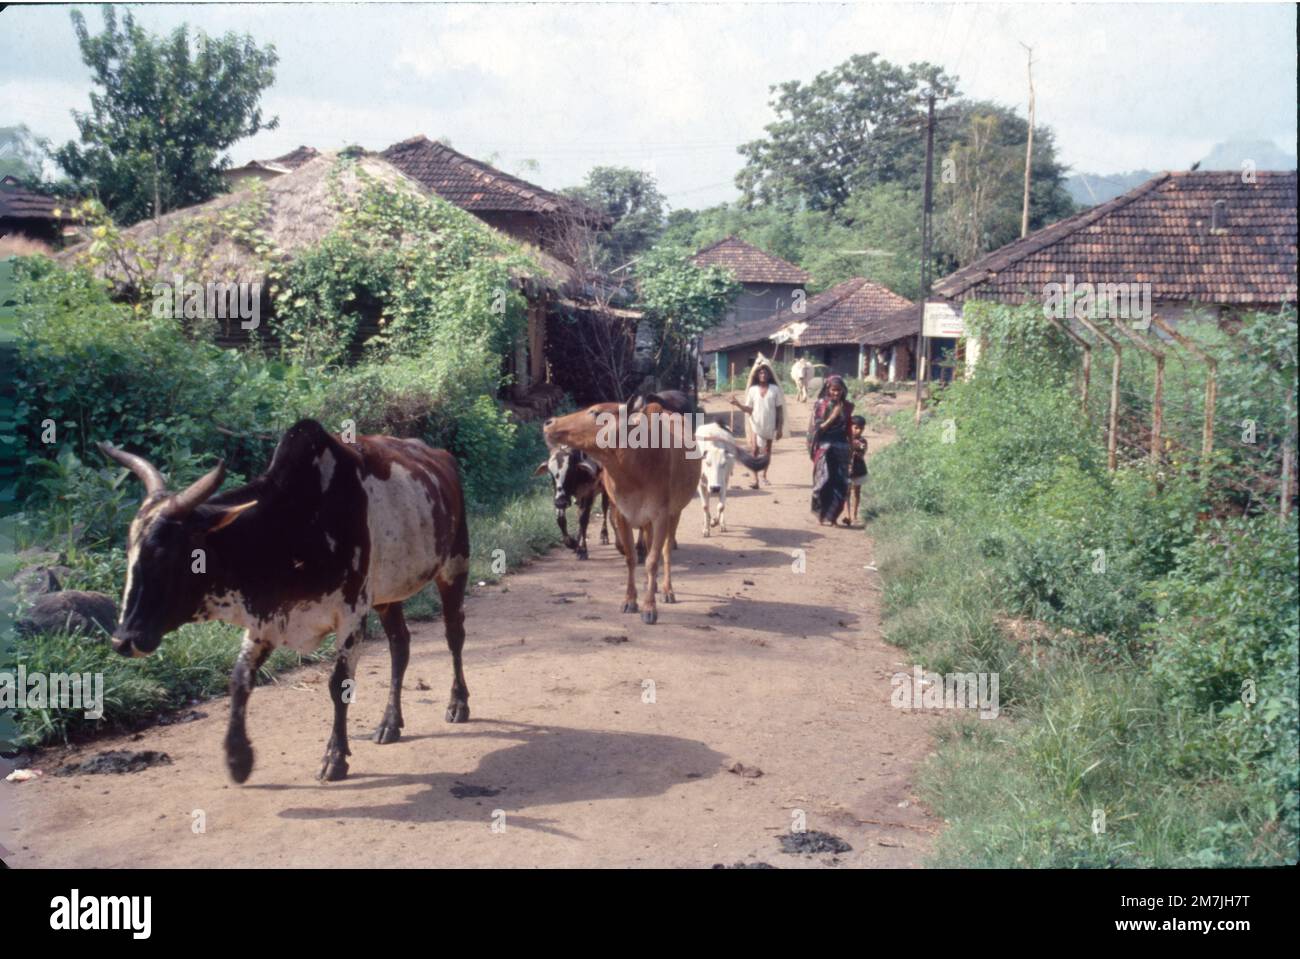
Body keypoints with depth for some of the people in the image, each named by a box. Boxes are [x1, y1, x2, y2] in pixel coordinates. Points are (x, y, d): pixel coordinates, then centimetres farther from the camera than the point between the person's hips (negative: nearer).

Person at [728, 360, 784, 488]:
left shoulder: (775, 389, -2)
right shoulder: (752, 390, 0)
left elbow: (779, 409, 0)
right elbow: (749, 409, 1)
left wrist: (780, 428, -3)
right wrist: (738, 404, -17)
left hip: (770, 426, 1)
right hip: (756, 425, -1)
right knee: (754, 450, -12)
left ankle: (764, 475, 33)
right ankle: (755, 480, -13)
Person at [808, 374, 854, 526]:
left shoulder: (847, 406, 6)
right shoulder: (820, 405, -4)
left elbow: (849, 430, 12)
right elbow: (816, 428, -8)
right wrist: (832, 417, -18)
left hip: (841, 448, 3)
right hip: (824, 447, -3)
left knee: (840, 484, -1)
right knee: (824, 482, -6)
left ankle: (831, 515, 11)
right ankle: (822, 514, 10)